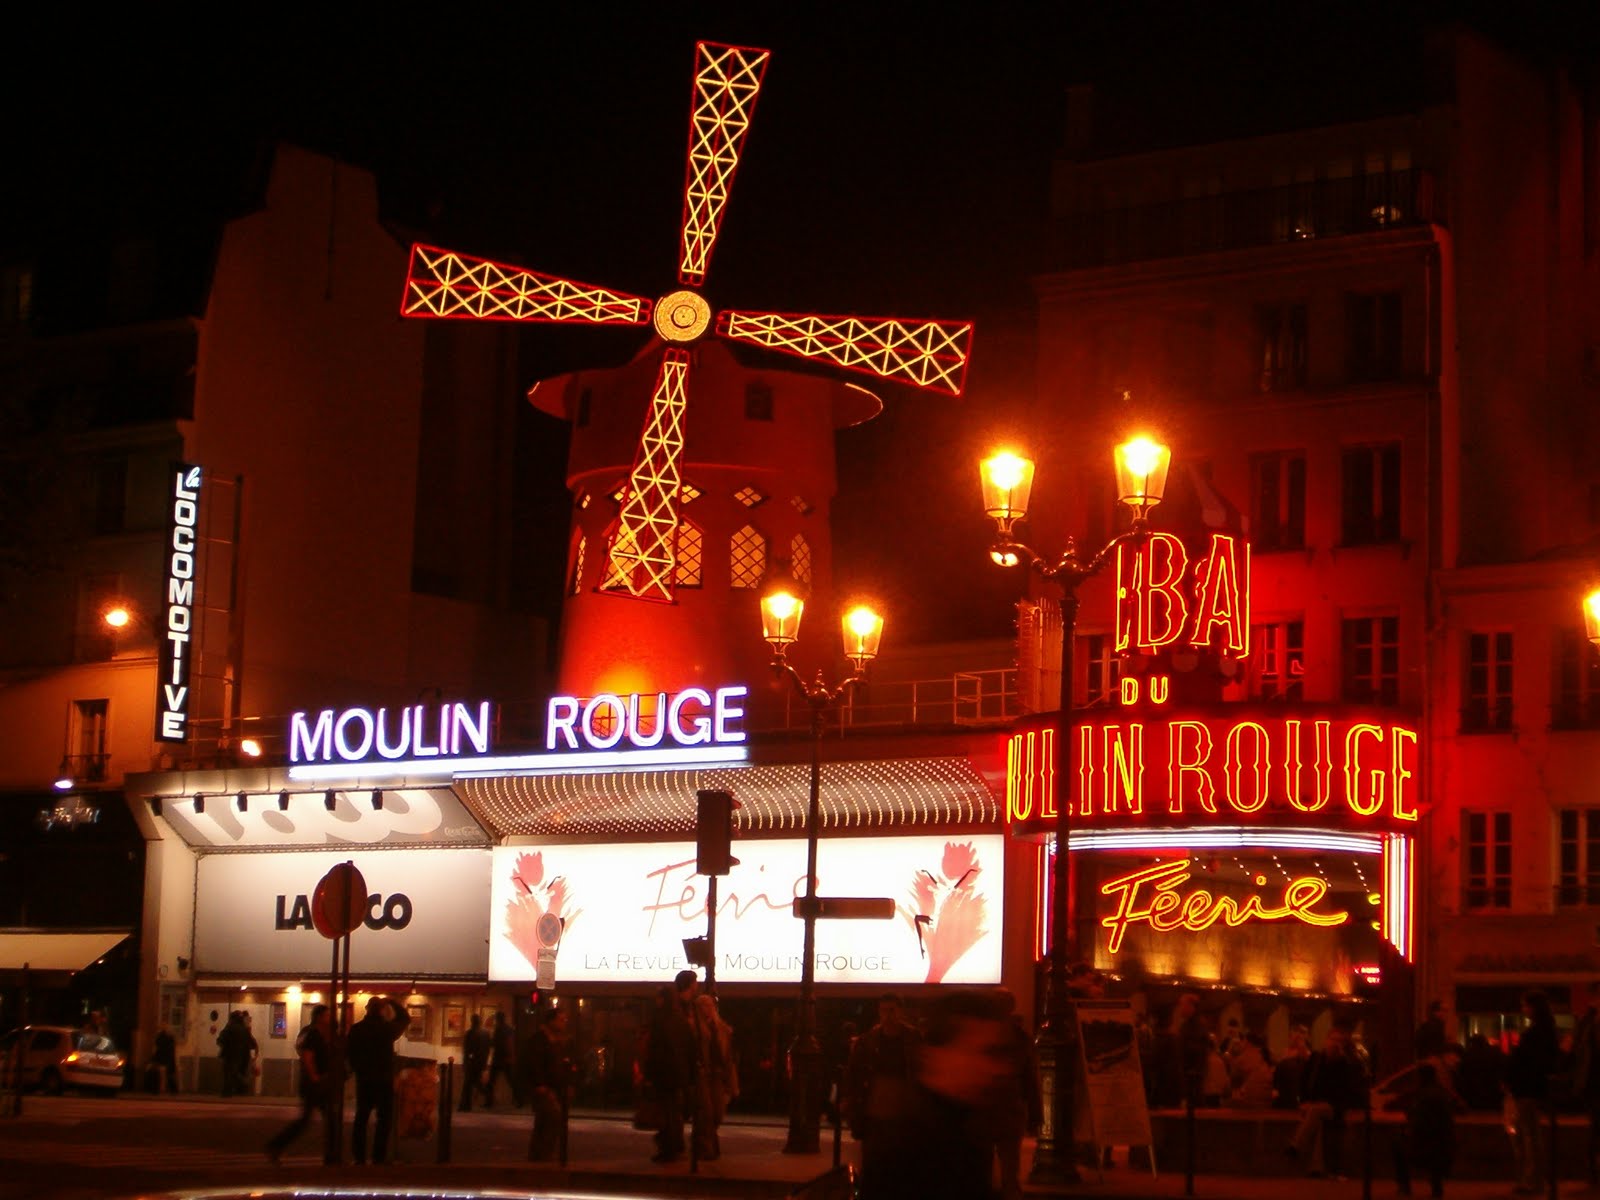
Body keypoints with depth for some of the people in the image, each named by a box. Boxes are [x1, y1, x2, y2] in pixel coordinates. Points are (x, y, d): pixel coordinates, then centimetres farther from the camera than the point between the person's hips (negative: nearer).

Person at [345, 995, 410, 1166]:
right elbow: (405, 1018, 5)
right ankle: (378, 1156, -3)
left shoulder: (356, 1029, -1)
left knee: (361, 1117, 12)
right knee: (384, 1118, 4)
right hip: (384, 1080, -3)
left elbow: (348, 1052, 5)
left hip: (363, 1079, 3)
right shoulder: (387, 1028, -10)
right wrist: (392, 1003, 11)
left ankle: (358, 1156, 10)